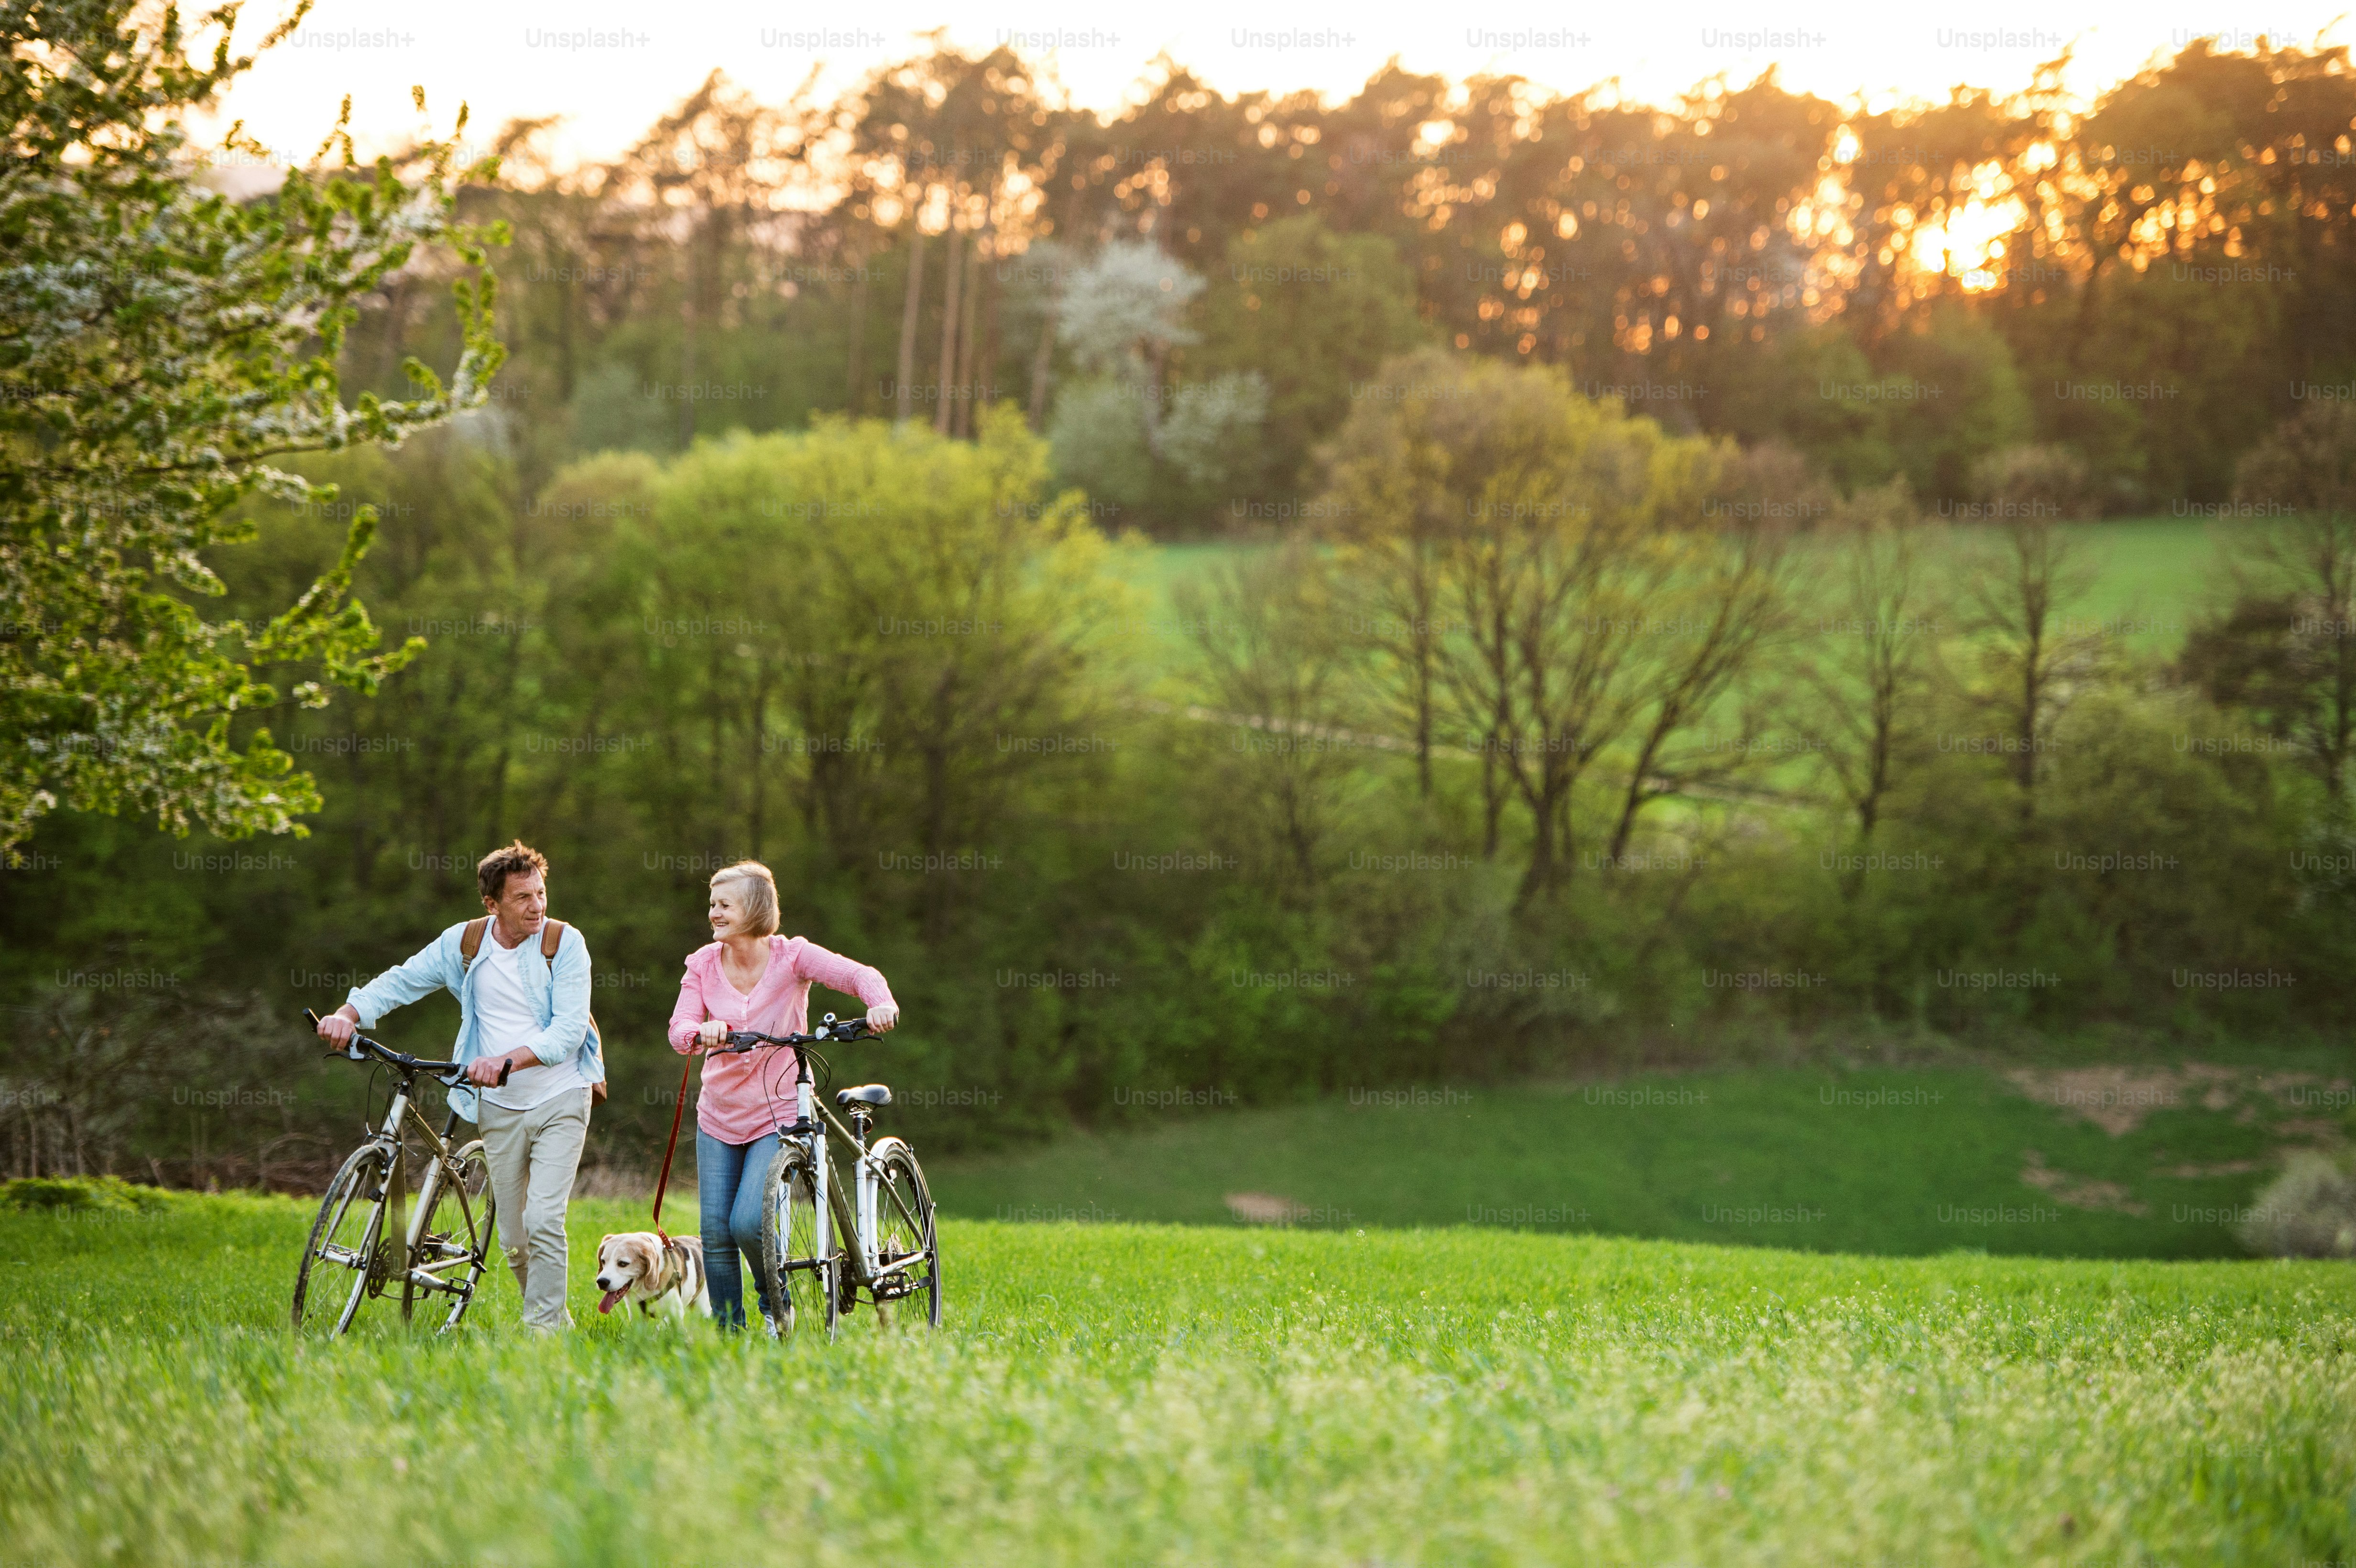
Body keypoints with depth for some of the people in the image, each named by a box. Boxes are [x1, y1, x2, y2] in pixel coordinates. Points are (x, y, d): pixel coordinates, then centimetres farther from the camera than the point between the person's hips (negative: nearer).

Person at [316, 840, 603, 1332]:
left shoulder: (565, 942, -9)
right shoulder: (465, 942, 1)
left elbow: (569, 1029, -16)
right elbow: (402, 981, 5)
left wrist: (507, 1060, -31)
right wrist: (348, 1013, -14)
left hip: (560, 1099, -3)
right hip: (499, 1107, 4)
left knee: (544, 1222, -16)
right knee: (513, 1239, 7)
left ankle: (543, 1331, -7)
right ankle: (558, 1319, 26)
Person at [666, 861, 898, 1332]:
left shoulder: (791, 956, -9)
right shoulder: (703, 964, -1)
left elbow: (859, 975, -20)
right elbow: (679, 1029, -11)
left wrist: (882, 1003, -42)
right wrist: (701, 1032, -35)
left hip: (779, 1115, -4)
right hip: (719, 1118, 4)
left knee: (748, 1223, -18)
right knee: (715, 1233, 1)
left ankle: (776, 1302, 11)